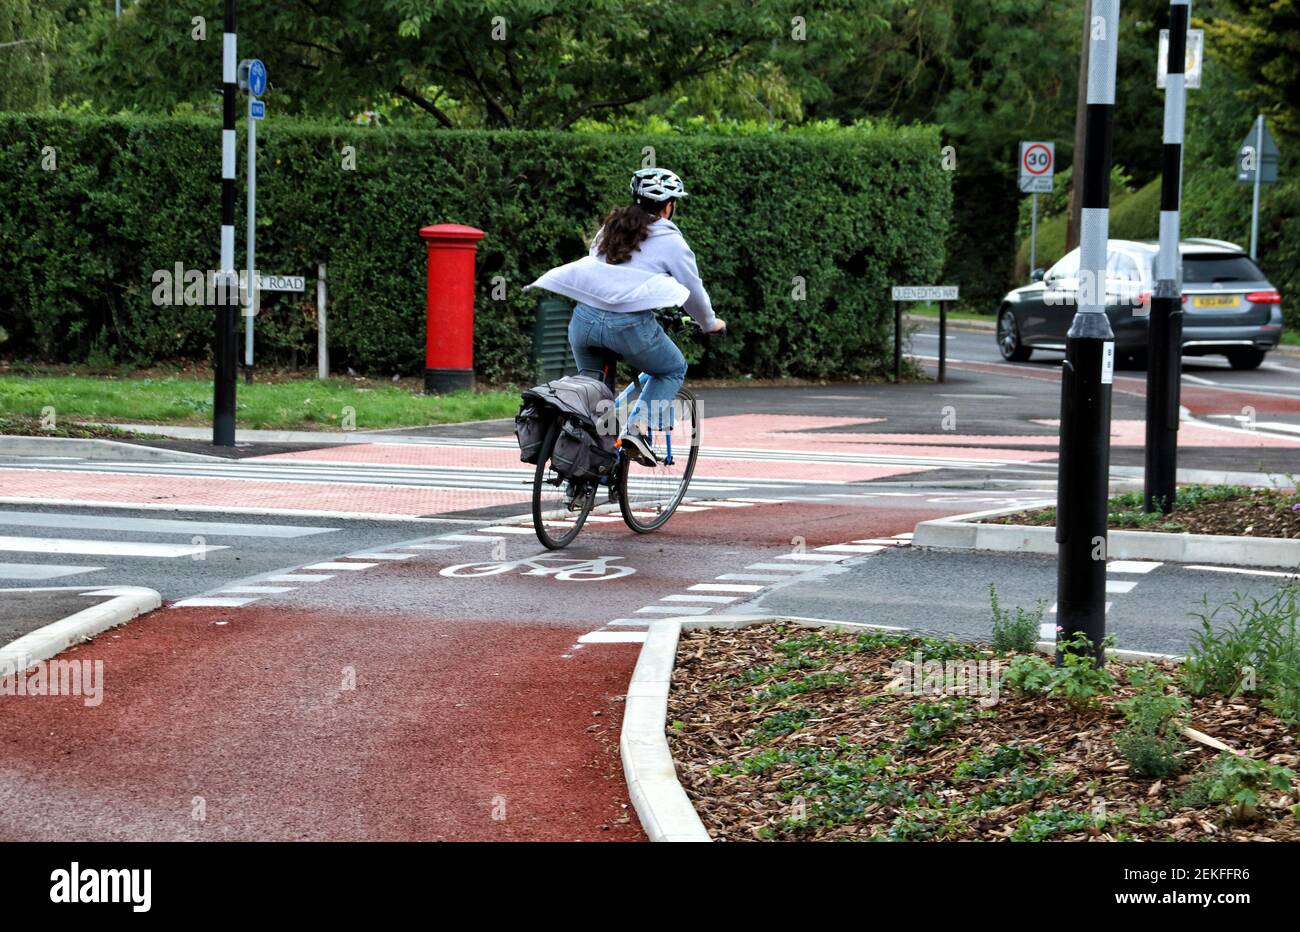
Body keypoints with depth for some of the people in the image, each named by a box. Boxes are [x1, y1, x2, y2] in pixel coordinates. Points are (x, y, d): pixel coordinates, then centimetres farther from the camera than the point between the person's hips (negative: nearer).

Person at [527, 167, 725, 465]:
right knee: (674, 370, 19)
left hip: (585, 318, 5)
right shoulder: (669, 240, 6)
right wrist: (710, 324, 32)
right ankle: (638, 429, 1)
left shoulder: (611, 227, 21)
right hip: (630, 325, -5)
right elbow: (694, 291, 13)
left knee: (590, 378, 29)